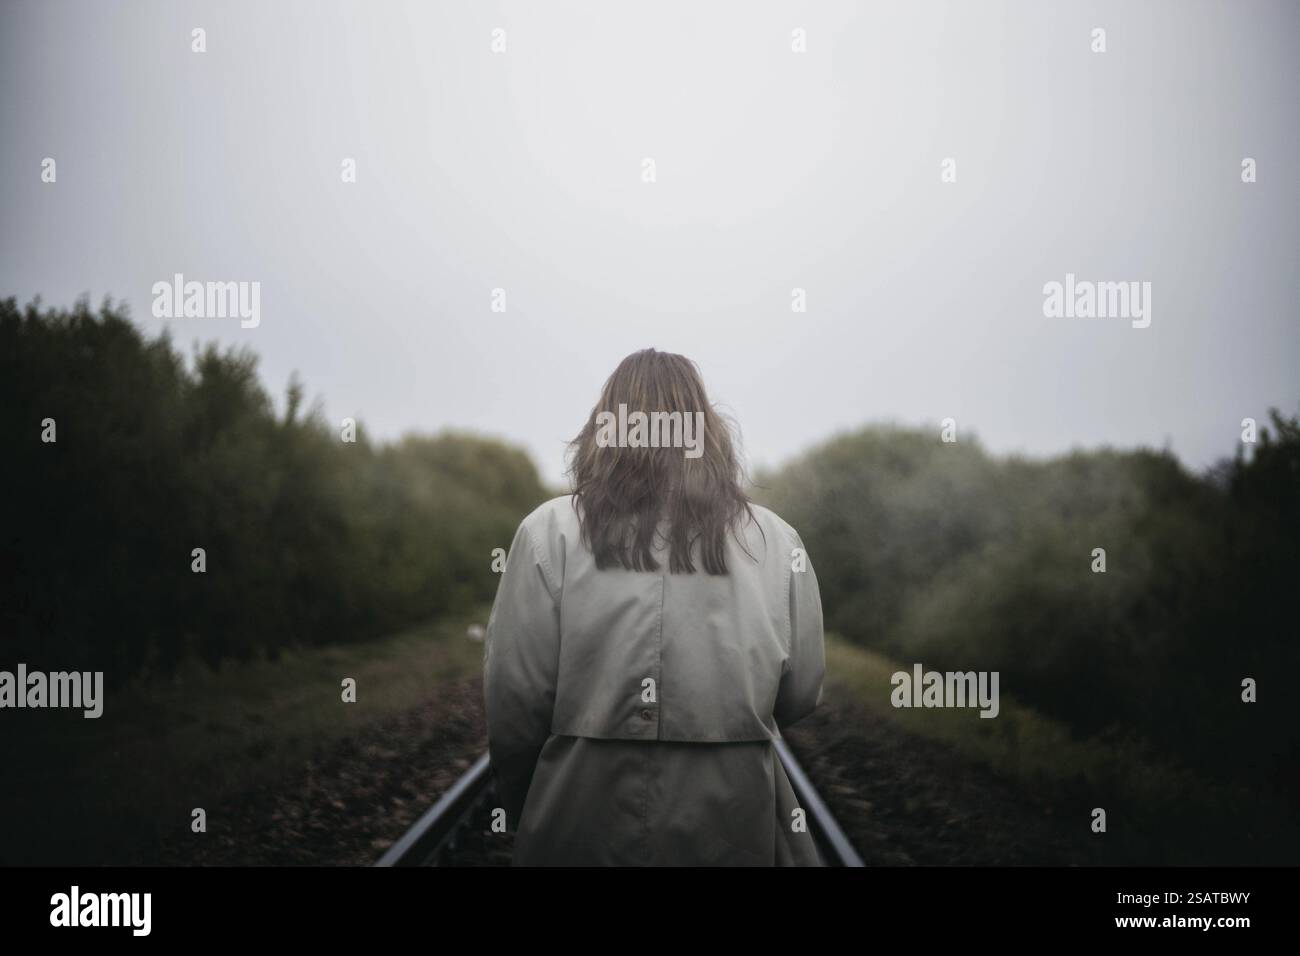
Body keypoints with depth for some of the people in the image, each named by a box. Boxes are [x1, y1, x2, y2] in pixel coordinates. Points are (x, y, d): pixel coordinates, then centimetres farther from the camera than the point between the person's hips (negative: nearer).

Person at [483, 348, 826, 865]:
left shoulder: (551, 533, -7)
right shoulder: (774, 540, -2)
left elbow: (513, 704, -7)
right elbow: (800, 696, 6)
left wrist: (522, 813, 10)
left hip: (586, 822, -1)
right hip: (732, 822, 1)